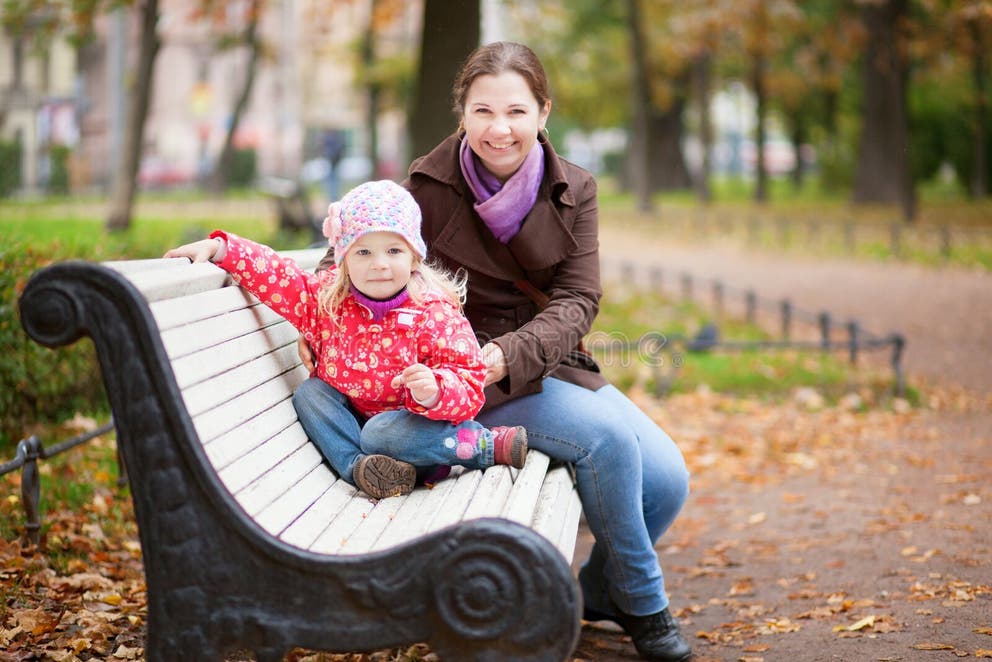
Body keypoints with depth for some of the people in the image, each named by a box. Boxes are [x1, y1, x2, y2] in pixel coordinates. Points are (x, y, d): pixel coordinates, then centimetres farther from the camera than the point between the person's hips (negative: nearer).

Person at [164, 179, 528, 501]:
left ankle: (488, 444, -20)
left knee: (382, 434, -33)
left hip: (410, 416, -5)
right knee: (310, 392, -13)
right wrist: (218, 247, -16)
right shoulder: (327, 298, -5)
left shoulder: (435, 315, -18)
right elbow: (274, 274, -3)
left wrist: (434, 390, -43)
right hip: (352, 417, 5)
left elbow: (468, 385, -21)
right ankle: (356, 464, -31)